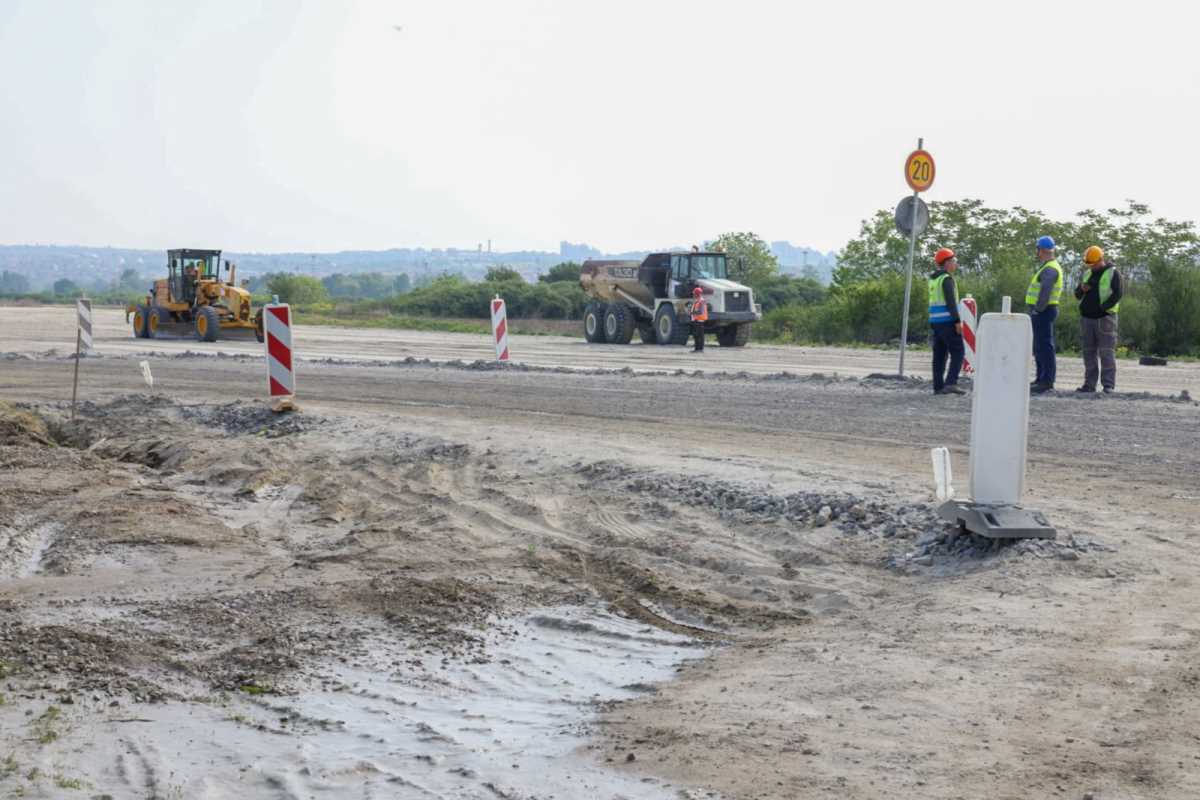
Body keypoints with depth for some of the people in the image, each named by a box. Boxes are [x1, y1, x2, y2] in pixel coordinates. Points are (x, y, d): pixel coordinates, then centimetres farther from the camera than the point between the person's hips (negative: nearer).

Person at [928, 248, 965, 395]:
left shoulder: (934, 278, 15)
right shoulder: (947, 278, -11)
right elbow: (950, 302, -19)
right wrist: (957, 321, -20)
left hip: (935, 321, 9)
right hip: (947, 321, -9)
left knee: (939, 354, 8)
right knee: (957, 353, -7)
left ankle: (938, 386, 4)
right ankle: (951, 383, -19)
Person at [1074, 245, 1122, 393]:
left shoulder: (1112, 273, -2)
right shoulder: (1089, 274, 17)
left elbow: (1117, 294, -12)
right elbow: (1077, 296, 20)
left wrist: (1102, 308, -19)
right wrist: (1081, 289, -4)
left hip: (1104, 318, -6)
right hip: (1087, 319, 6)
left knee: (1106, 352, -9)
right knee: (1089, 353, 6)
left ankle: (1108, 385, -11)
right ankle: (1089, 384, 9)